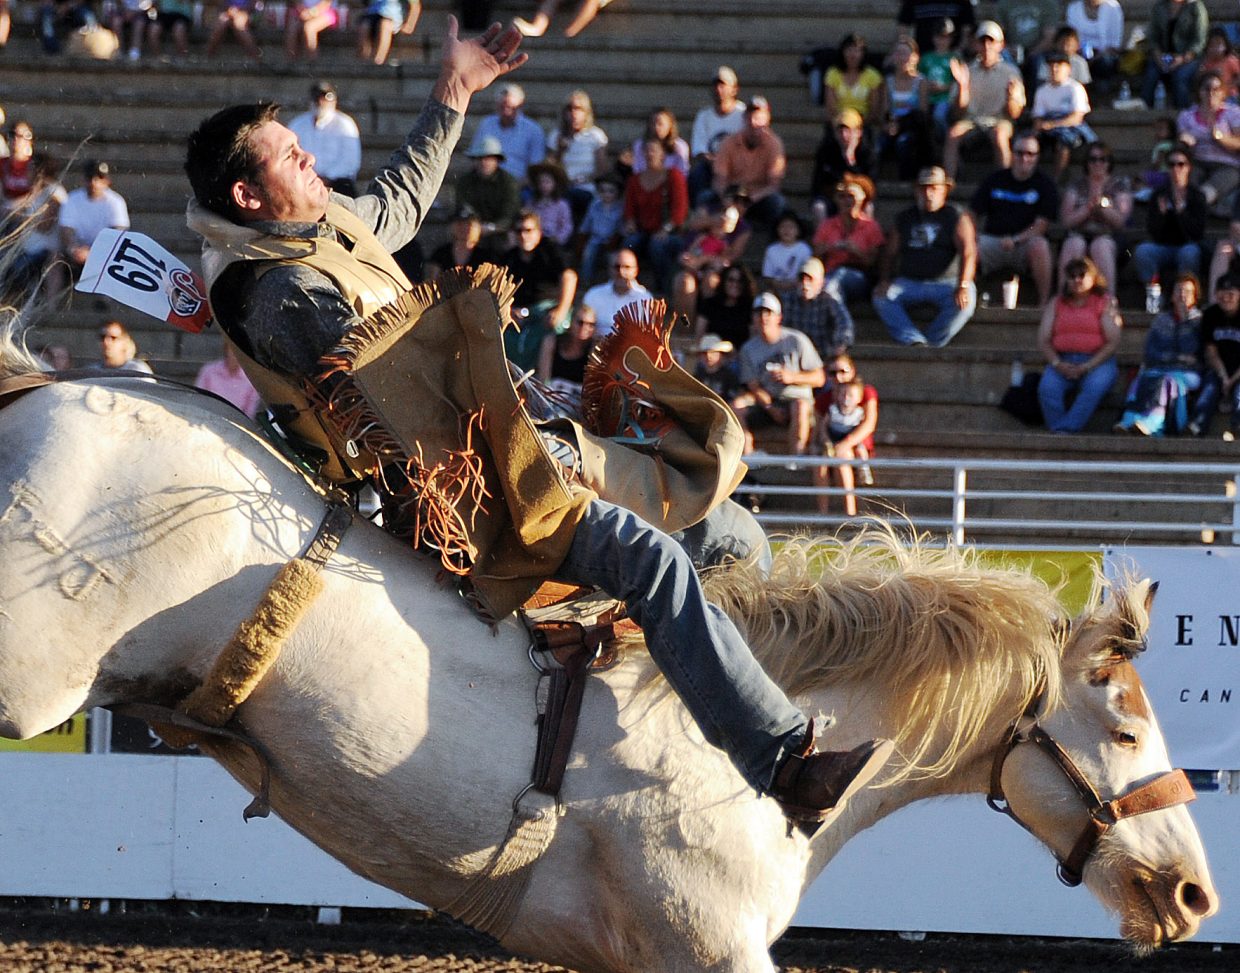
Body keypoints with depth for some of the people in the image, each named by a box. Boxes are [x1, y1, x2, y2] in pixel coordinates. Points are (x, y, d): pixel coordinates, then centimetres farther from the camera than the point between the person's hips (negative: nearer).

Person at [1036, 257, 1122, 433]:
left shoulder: (1105, 303, 8)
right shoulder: (1056, 304, 17)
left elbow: (1112, 342, -1)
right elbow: (1043, 341, 10)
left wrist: (1086, 367, -13)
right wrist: (1058, 364, -11)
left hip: (1096, 361, -3)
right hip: (1062, 361, 3)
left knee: (1095, 387, -35)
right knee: (1047, 388, -29)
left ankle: (1066, 429, -42)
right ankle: (1057, 431, -35)